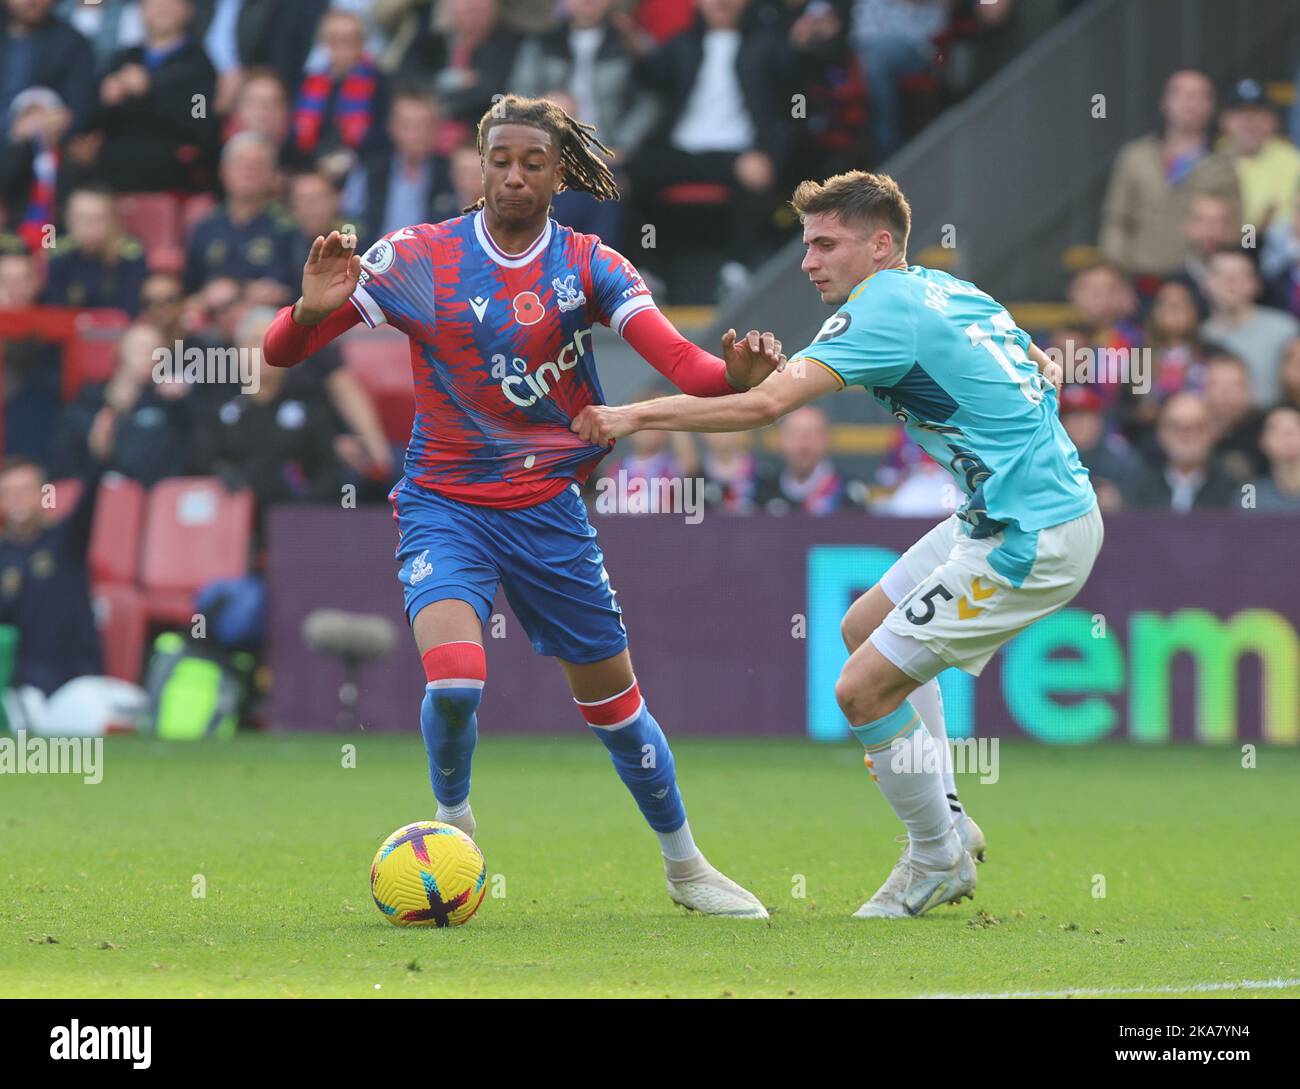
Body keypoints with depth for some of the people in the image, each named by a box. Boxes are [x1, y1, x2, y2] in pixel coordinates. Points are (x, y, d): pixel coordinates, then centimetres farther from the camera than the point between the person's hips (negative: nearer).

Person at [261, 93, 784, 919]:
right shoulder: (418, 258, -8)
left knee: (611, 693, 11)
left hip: (548, 507, 2)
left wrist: (734, 375, -39)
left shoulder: (589, 266, -3)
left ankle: (686, 867, 31)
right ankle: (452, 821, 6)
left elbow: (679, 360, -16)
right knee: (454, 676, -25)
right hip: (444, 504, -2)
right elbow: (282, 352, -9)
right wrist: (311, 310, -32)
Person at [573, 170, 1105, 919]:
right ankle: (947, 822, 23)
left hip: (1030, 539, -10)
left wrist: (634, 416, -24)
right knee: (866, 628, 22)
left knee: (864, 689, -7)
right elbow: (1046, 372, 26)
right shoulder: (948, 291, 12)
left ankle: (939, 859, 9)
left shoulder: (886, 308, -16)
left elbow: (766, 403, -26)